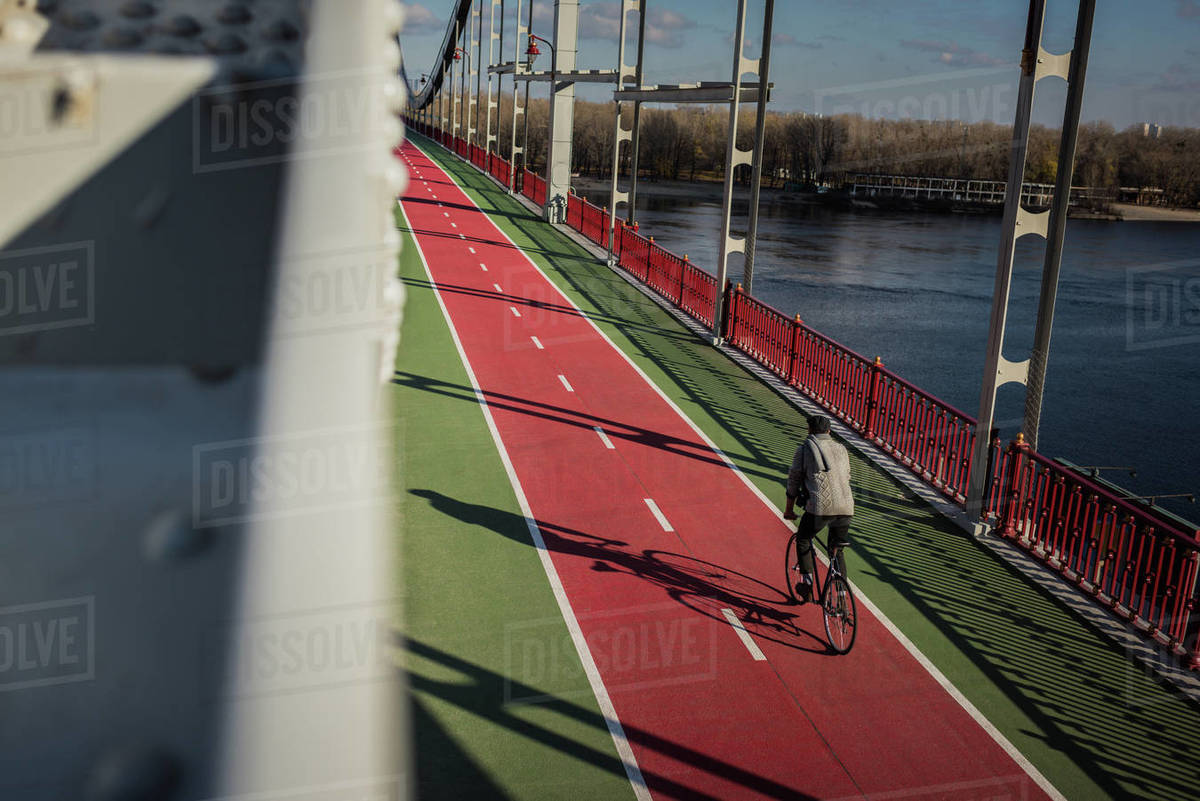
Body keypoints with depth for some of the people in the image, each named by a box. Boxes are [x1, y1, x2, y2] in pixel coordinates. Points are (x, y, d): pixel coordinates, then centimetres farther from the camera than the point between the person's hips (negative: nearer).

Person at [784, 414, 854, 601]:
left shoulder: (805, 448, 9)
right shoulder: (841, 449, 22)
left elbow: (793, 481, 12)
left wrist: (789, 509, 23)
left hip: (820, 508, -4)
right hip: (846, 507, 4)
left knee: (803, 540, 21)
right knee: (836, 551, 21)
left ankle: (806, 581, 9)